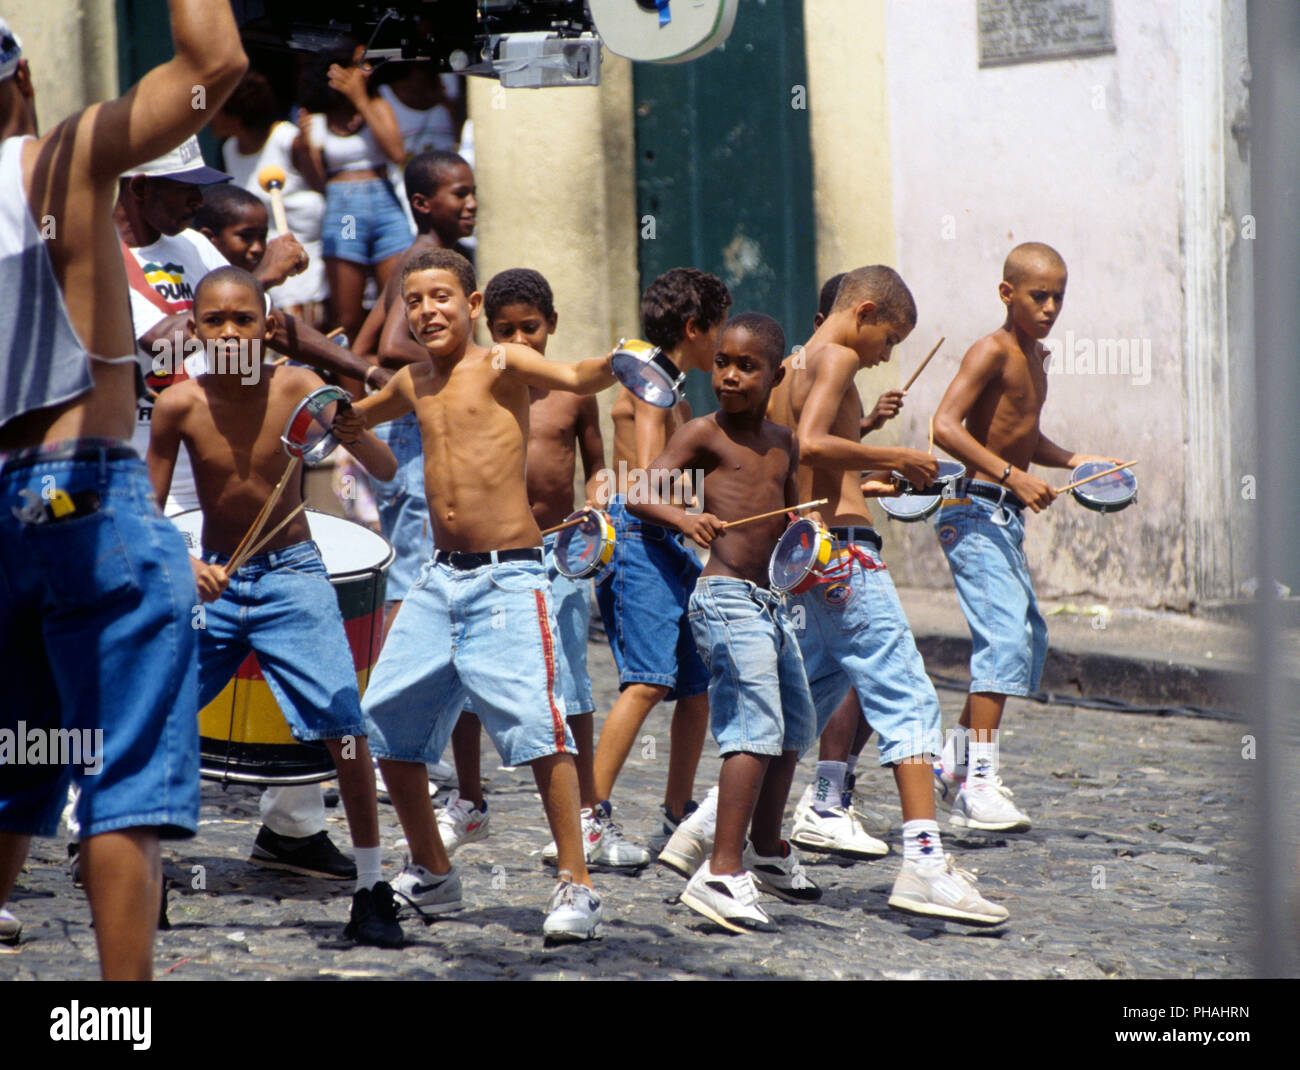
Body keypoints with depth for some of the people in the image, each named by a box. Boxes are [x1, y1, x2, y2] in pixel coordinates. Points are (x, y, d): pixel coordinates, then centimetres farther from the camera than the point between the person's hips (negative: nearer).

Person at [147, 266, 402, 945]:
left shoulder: (297, 389, -12)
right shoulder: (179, 406, -10)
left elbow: (386, 472, -16)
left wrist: (356, 436, -38)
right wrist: (187, 567, -22)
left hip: (291, 576, -2)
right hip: (212, 579, 2)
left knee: (344, 727, -15)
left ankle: (371, 893, -4)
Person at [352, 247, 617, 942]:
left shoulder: (502, 365, -5)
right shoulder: (414, 383, 14)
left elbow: (576, 379, -25)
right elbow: (351, 415, 35)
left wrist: (616, 365, -45)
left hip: (508, 578, -7)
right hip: (441, 579, 7)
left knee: (535, 724, -19)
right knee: (387, 725, 9)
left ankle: (575, 886, -15)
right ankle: (431, 875, 25)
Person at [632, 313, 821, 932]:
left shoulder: (783, 443, 15)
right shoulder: (703, 434, -4)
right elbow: (641, 495, -13)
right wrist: (684, 519, -33)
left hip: (770, 602, 8)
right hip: (727, 597, -8)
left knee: (795, 727, 19)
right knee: (757, 727, -19)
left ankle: (767, 853, 37)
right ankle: (722, 875, -24)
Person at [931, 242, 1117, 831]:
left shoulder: (1034, 355, 16)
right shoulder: (992, 351, -13)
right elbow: (945, 426, -25)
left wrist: (1071, 461, 14)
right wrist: (1012, 475, -29)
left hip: (1007, 518, 10)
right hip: (977, 512, -10)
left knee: (1030, 639, 15)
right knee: (1006, 637, -19)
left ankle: (954, 764, 25)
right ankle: (979, 783, -21)